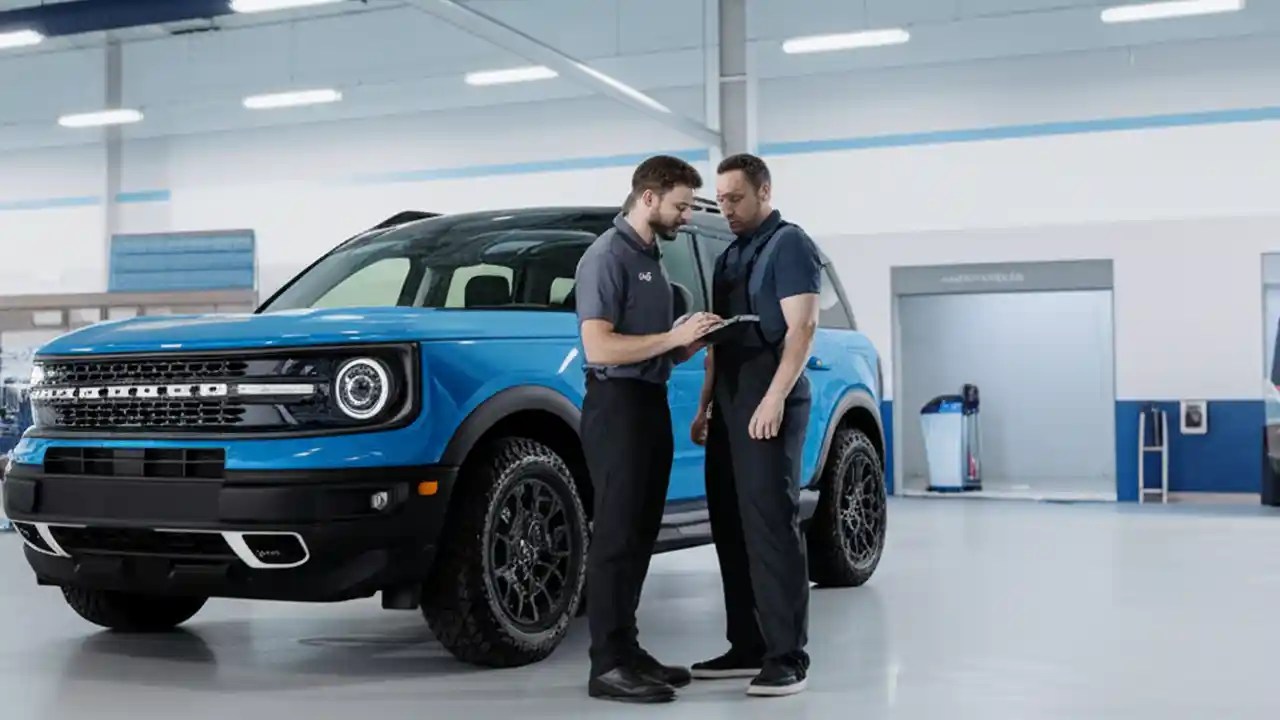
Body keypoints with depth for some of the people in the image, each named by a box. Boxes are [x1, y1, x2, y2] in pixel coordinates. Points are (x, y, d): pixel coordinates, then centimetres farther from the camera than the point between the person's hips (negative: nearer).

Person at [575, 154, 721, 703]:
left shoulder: (652, 257, 18)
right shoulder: (607, 257, -11)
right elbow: (598, 347, -21)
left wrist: (692, 341, 4)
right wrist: (674, 336, -18)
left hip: (651, 404, 9)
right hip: (617, 406, -9)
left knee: (640, 536, 11)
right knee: (616, 536, -7)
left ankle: (626, 651, 18)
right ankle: (610, 665, -4)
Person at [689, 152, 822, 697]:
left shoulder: (789, 245, -4)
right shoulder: (729, 257, 21)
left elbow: (802, 328, -14)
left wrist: (774, 398, -22)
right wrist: (706, 405, 17)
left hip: (768, 402, -9)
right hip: (730, 404, 9)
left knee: (771, 525, -11)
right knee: (731, 527, 8)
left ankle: (787, 657, -8)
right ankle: (747, 647, 15)